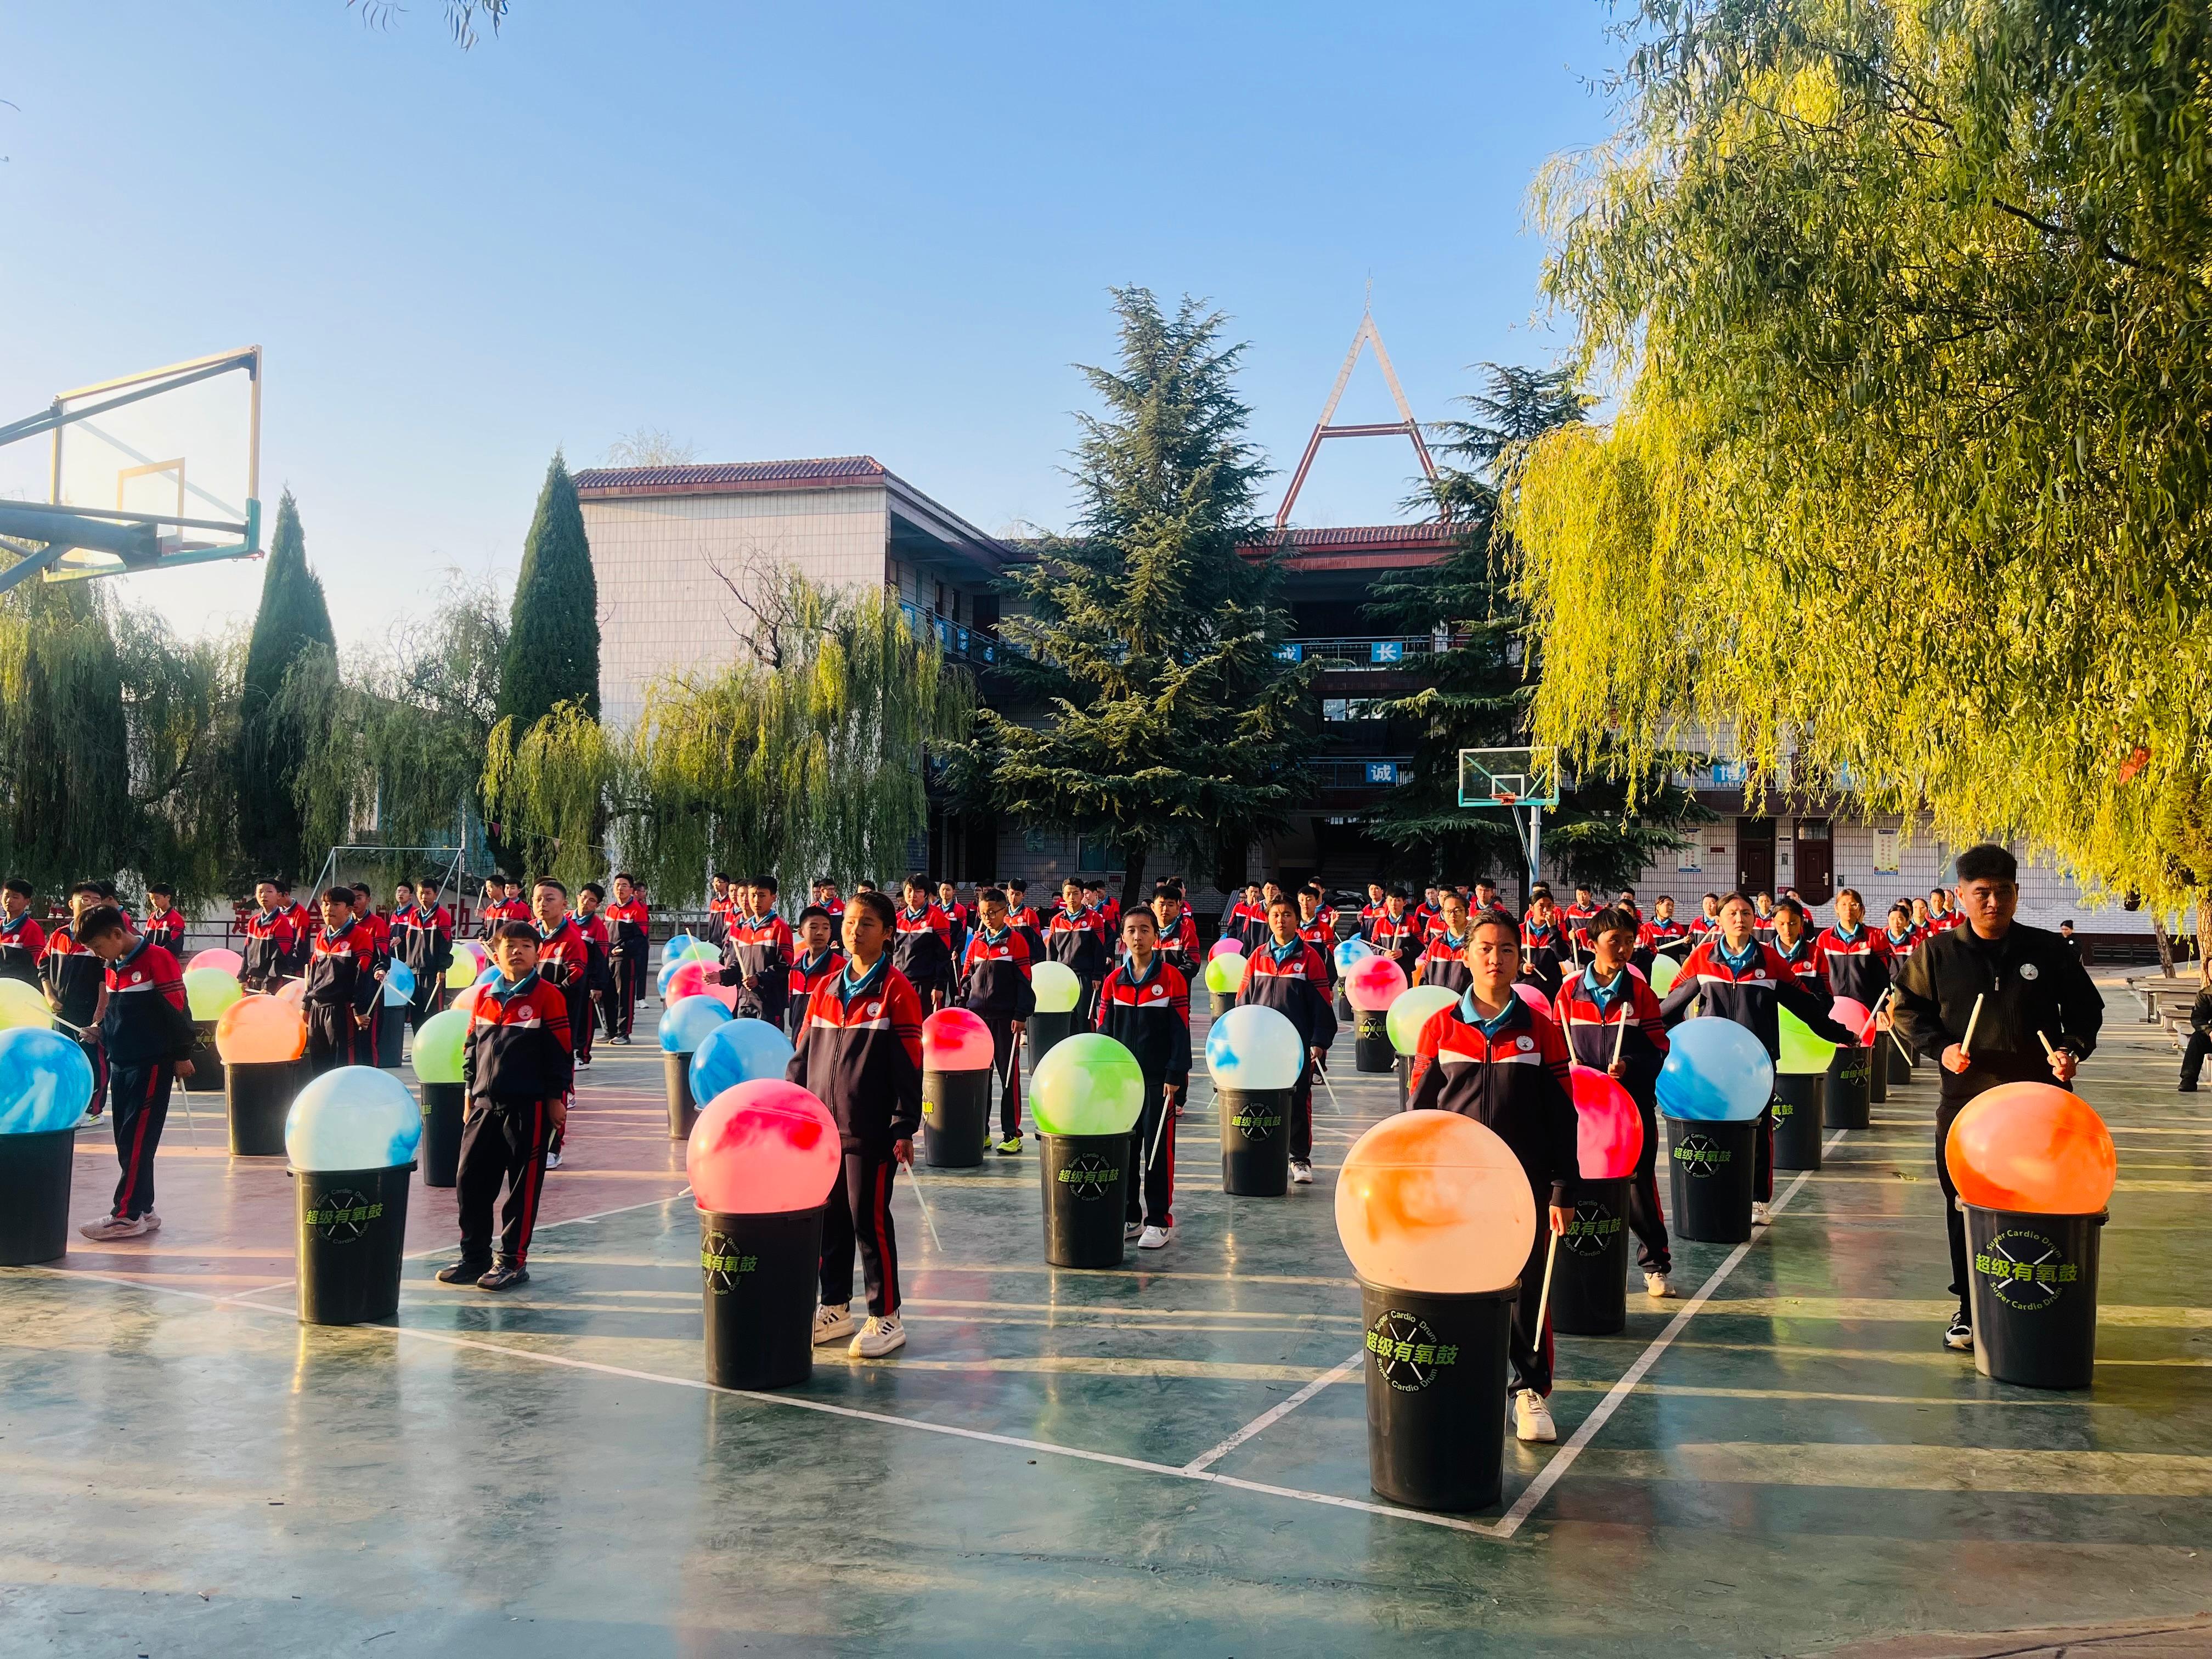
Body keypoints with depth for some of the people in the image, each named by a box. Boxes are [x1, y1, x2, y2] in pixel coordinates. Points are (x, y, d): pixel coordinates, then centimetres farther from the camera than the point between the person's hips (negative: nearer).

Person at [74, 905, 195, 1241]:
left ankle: (127, 1214, -4)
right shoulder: (111, 967, 11)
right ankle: (143, 1210, 16)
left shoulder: (158, 958, -12)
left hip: (152, 1064, -8)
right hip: (120, 1063, 8)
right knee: (128, 1140, 9)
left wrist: (181, 1056, -11)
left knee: (138, 1139, -7)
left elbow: (177, 1009, -12)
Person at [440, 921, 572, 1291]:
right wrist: (471, 1092, 15)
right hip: (486, 1103, 5)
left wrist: (556, 1099, -6)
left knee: (524, 1185, 2)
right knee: (470, 1180, 8)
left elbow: (561, 1051, -6)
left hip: (530, 1105, -5)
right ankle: (475, 1256, 22)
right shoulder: (484, 997, 9)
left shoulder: (548, 996, -6)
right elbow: (471, 1048, 17)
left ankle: (512, 1260, 12)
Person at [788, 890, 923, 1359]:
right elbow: (804, 1055, 15)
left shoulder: (896, 992, -8)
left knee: (870, 1221, -1)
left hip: (871, 1131, -6)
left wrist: (905, 1128, -12)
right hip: (822, 1127, 6)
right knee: (828, 1221, 13)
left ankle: (885, 1319, 11)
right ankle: (835, 1309, 27)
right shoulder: (826, 991, 10)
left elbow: (909, 1067, -10)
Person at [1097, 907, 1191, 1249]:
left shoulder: (1172, 978, -6)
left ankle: (1159, 1221, 7)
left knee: (1158, 1149, -1)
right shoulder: (1114, 981, 6)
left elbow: (1181, 1030, -6)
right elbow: (1104, 1030, 9)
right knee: (1123, 1147, 9)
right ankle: (1129, 1217, 20)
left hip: (1160, 1079, -4)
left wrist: (1175, 1075, -11)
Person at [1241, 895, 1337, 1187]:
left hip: (1299, 1043, -3)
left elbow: (1322, 1003, -3)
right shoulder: (1259, 956, 8)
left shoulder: (1309, 957, -2)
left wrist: (1319, 1042, -8)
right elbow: (1244, 999, 12)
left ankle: (1300, 1158, 11)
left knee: (1299, 1100, 0)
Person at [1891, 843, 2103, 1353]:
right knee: (1965, 1209, 5)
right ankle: (1970, 1311, 17)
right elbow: (1907, 1010, 7)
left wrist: (2073, 1048, -7)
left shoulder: (2049, 951, 3)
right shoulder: (1937, 953, 1)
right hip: (1965, 1101, 0)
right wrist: (1940, 1047, -8)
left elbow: (2086, 1009, 11)